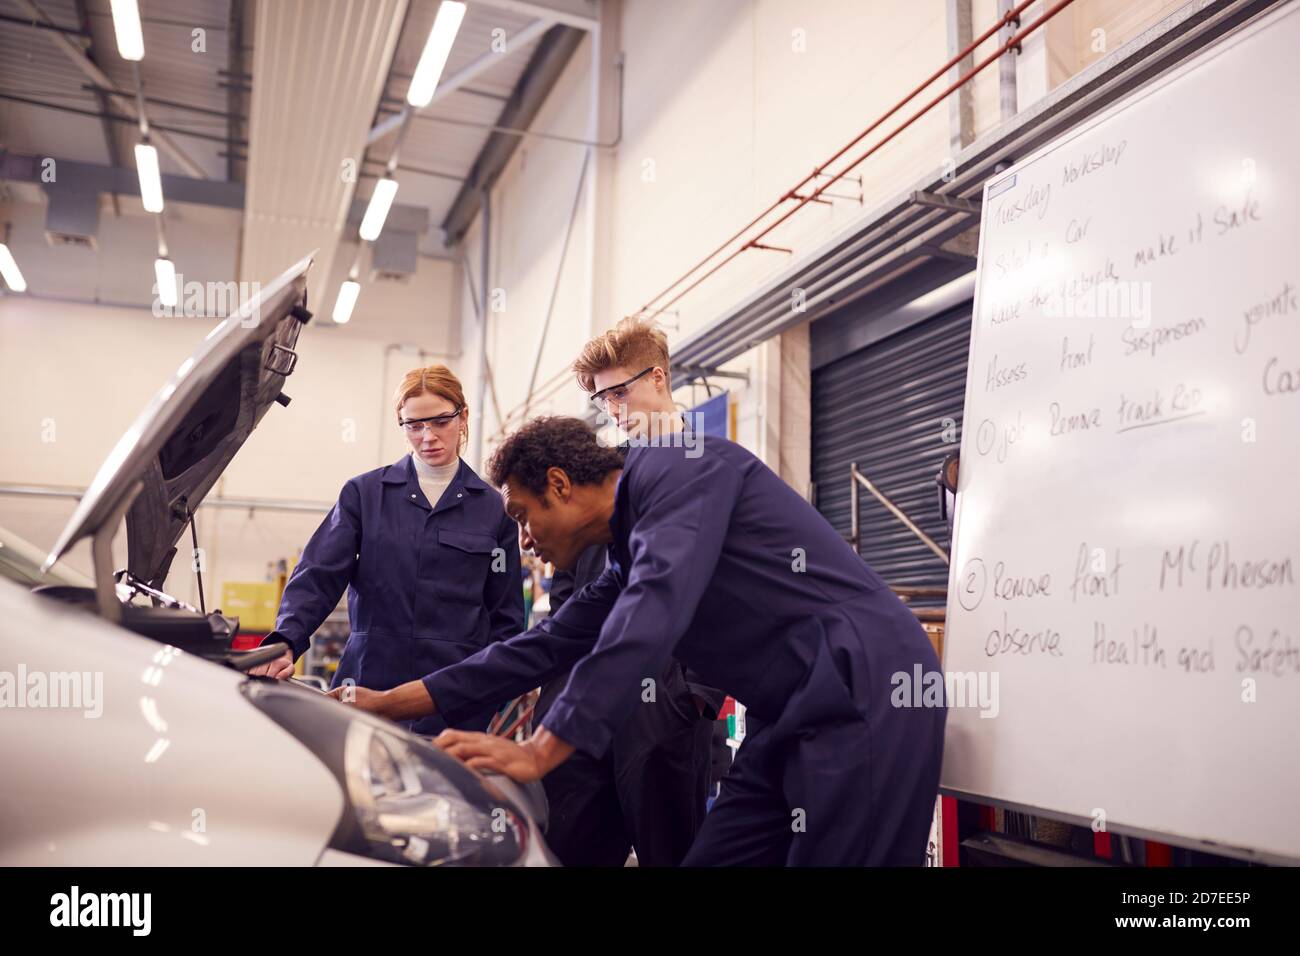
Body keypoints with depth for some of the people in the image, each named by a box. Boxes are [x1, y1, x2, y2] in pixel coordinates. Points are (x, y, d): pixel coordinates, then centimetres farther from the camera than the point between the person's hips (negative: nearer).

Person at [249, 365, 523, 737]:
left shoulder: (493, 507, 7)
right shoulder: (364, 493, 7)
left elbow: (506, 617, 8)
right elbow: (316, 577, -2)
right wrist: (285, 643, -20)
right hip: (370, 681, 0)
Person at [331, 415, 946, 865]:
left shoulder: (674, 468, -10)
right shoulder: (626, 568, 17)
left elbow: (653, 615, -23)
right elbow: (542, 649, 18)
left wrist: (539, 752, -23)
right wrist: (390, 703, 17)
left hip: (865, 694, -9)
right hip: (789, 721, 9)